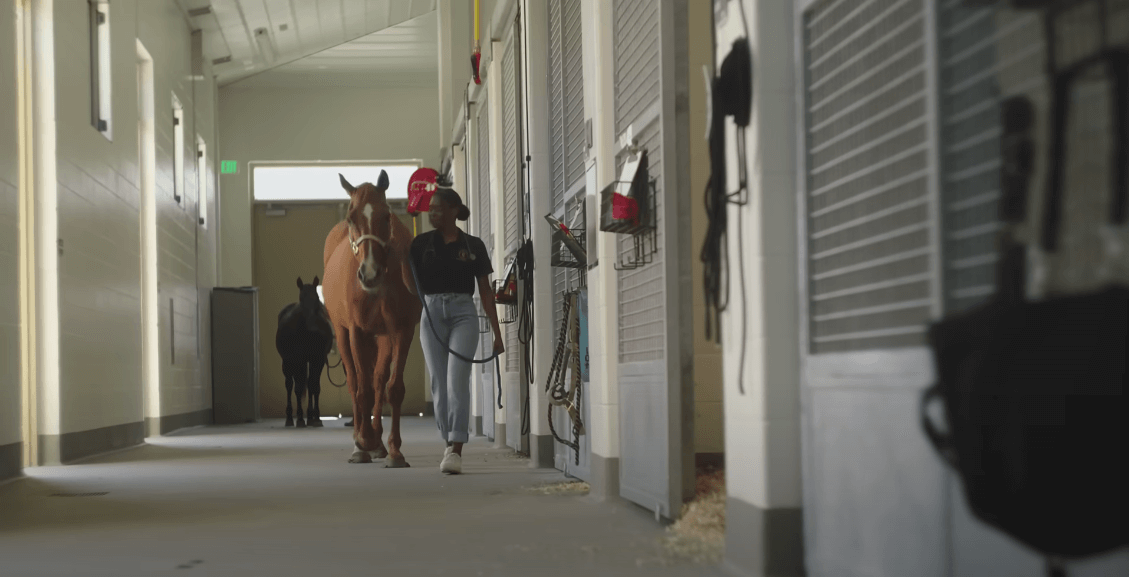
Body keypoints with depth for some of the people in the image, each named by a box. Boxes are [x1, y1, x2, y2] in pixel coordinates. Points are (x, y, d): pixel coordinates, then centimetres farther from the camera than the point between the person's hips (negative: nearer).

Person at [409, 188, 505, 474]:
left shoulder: (473, 246, 5)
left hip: (463, 313, -2)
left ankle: (456, 450, -19)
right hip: (431, 313, 2)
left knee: (457, 380, -15)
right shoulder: (422, 243, 7)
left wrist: (497, 333, 5)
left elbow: (486, 290, 7)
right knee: (439, 385, 3)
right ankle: (450, 444, 17)